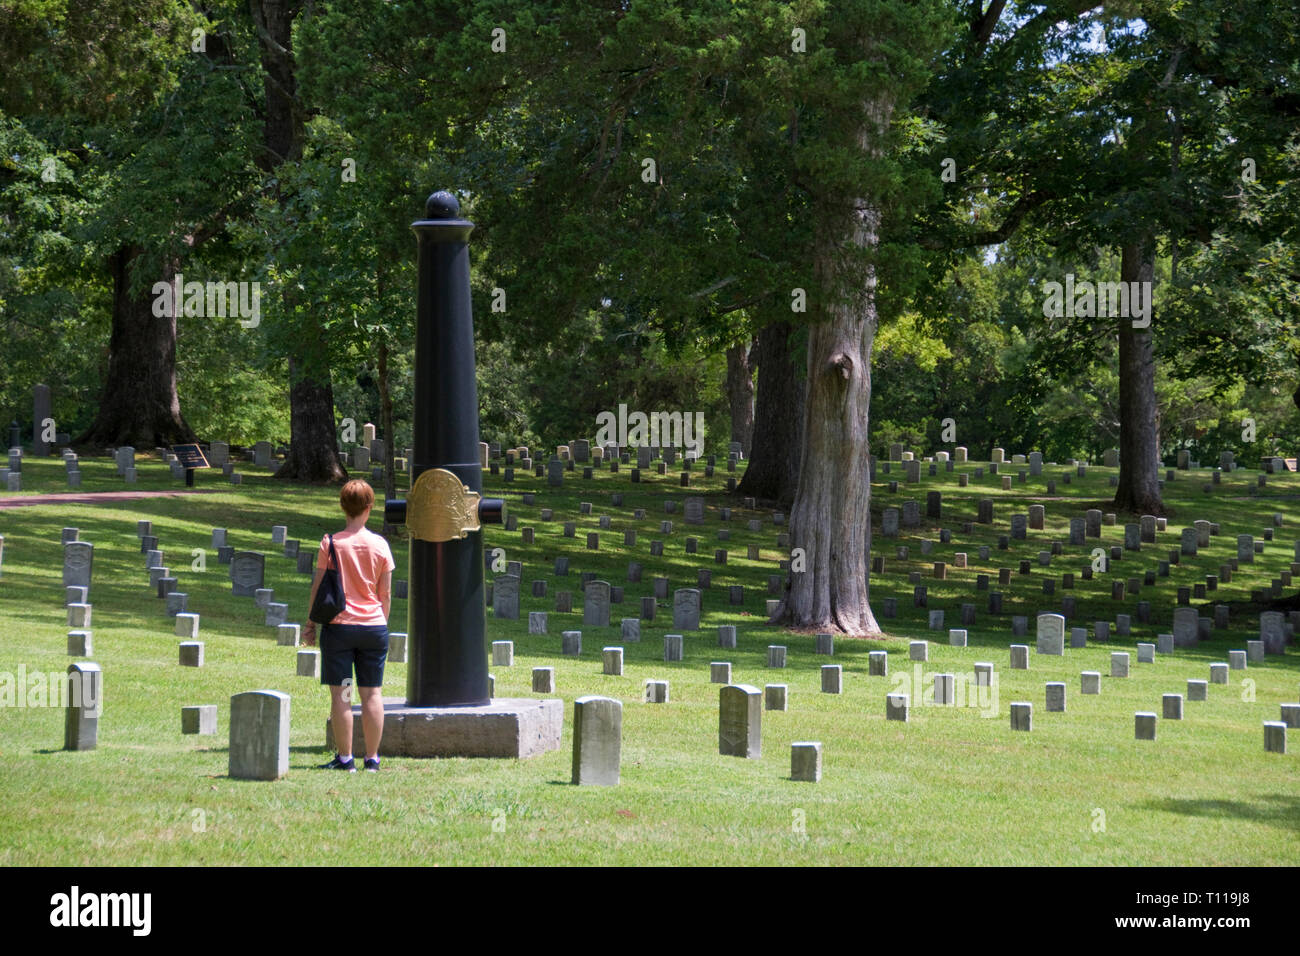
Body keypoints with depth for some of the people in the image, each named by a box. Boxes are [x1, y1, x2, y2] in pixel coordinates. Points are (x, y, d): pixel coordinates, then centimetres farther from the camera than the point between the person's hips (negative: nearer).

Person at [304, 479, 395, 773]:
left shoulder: (331, 543, -5)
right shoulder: (380, 545, 0)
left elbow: (318, 588, -2)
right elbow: (386, 594, 6)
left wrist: (310, 624, 8)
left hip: (339, 624, -2)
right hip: (374, 626, 2)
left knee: (340, 694, 1)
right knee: (372, 693, 6)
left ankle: (345, 758, 0)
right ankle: (372, 758, 8)